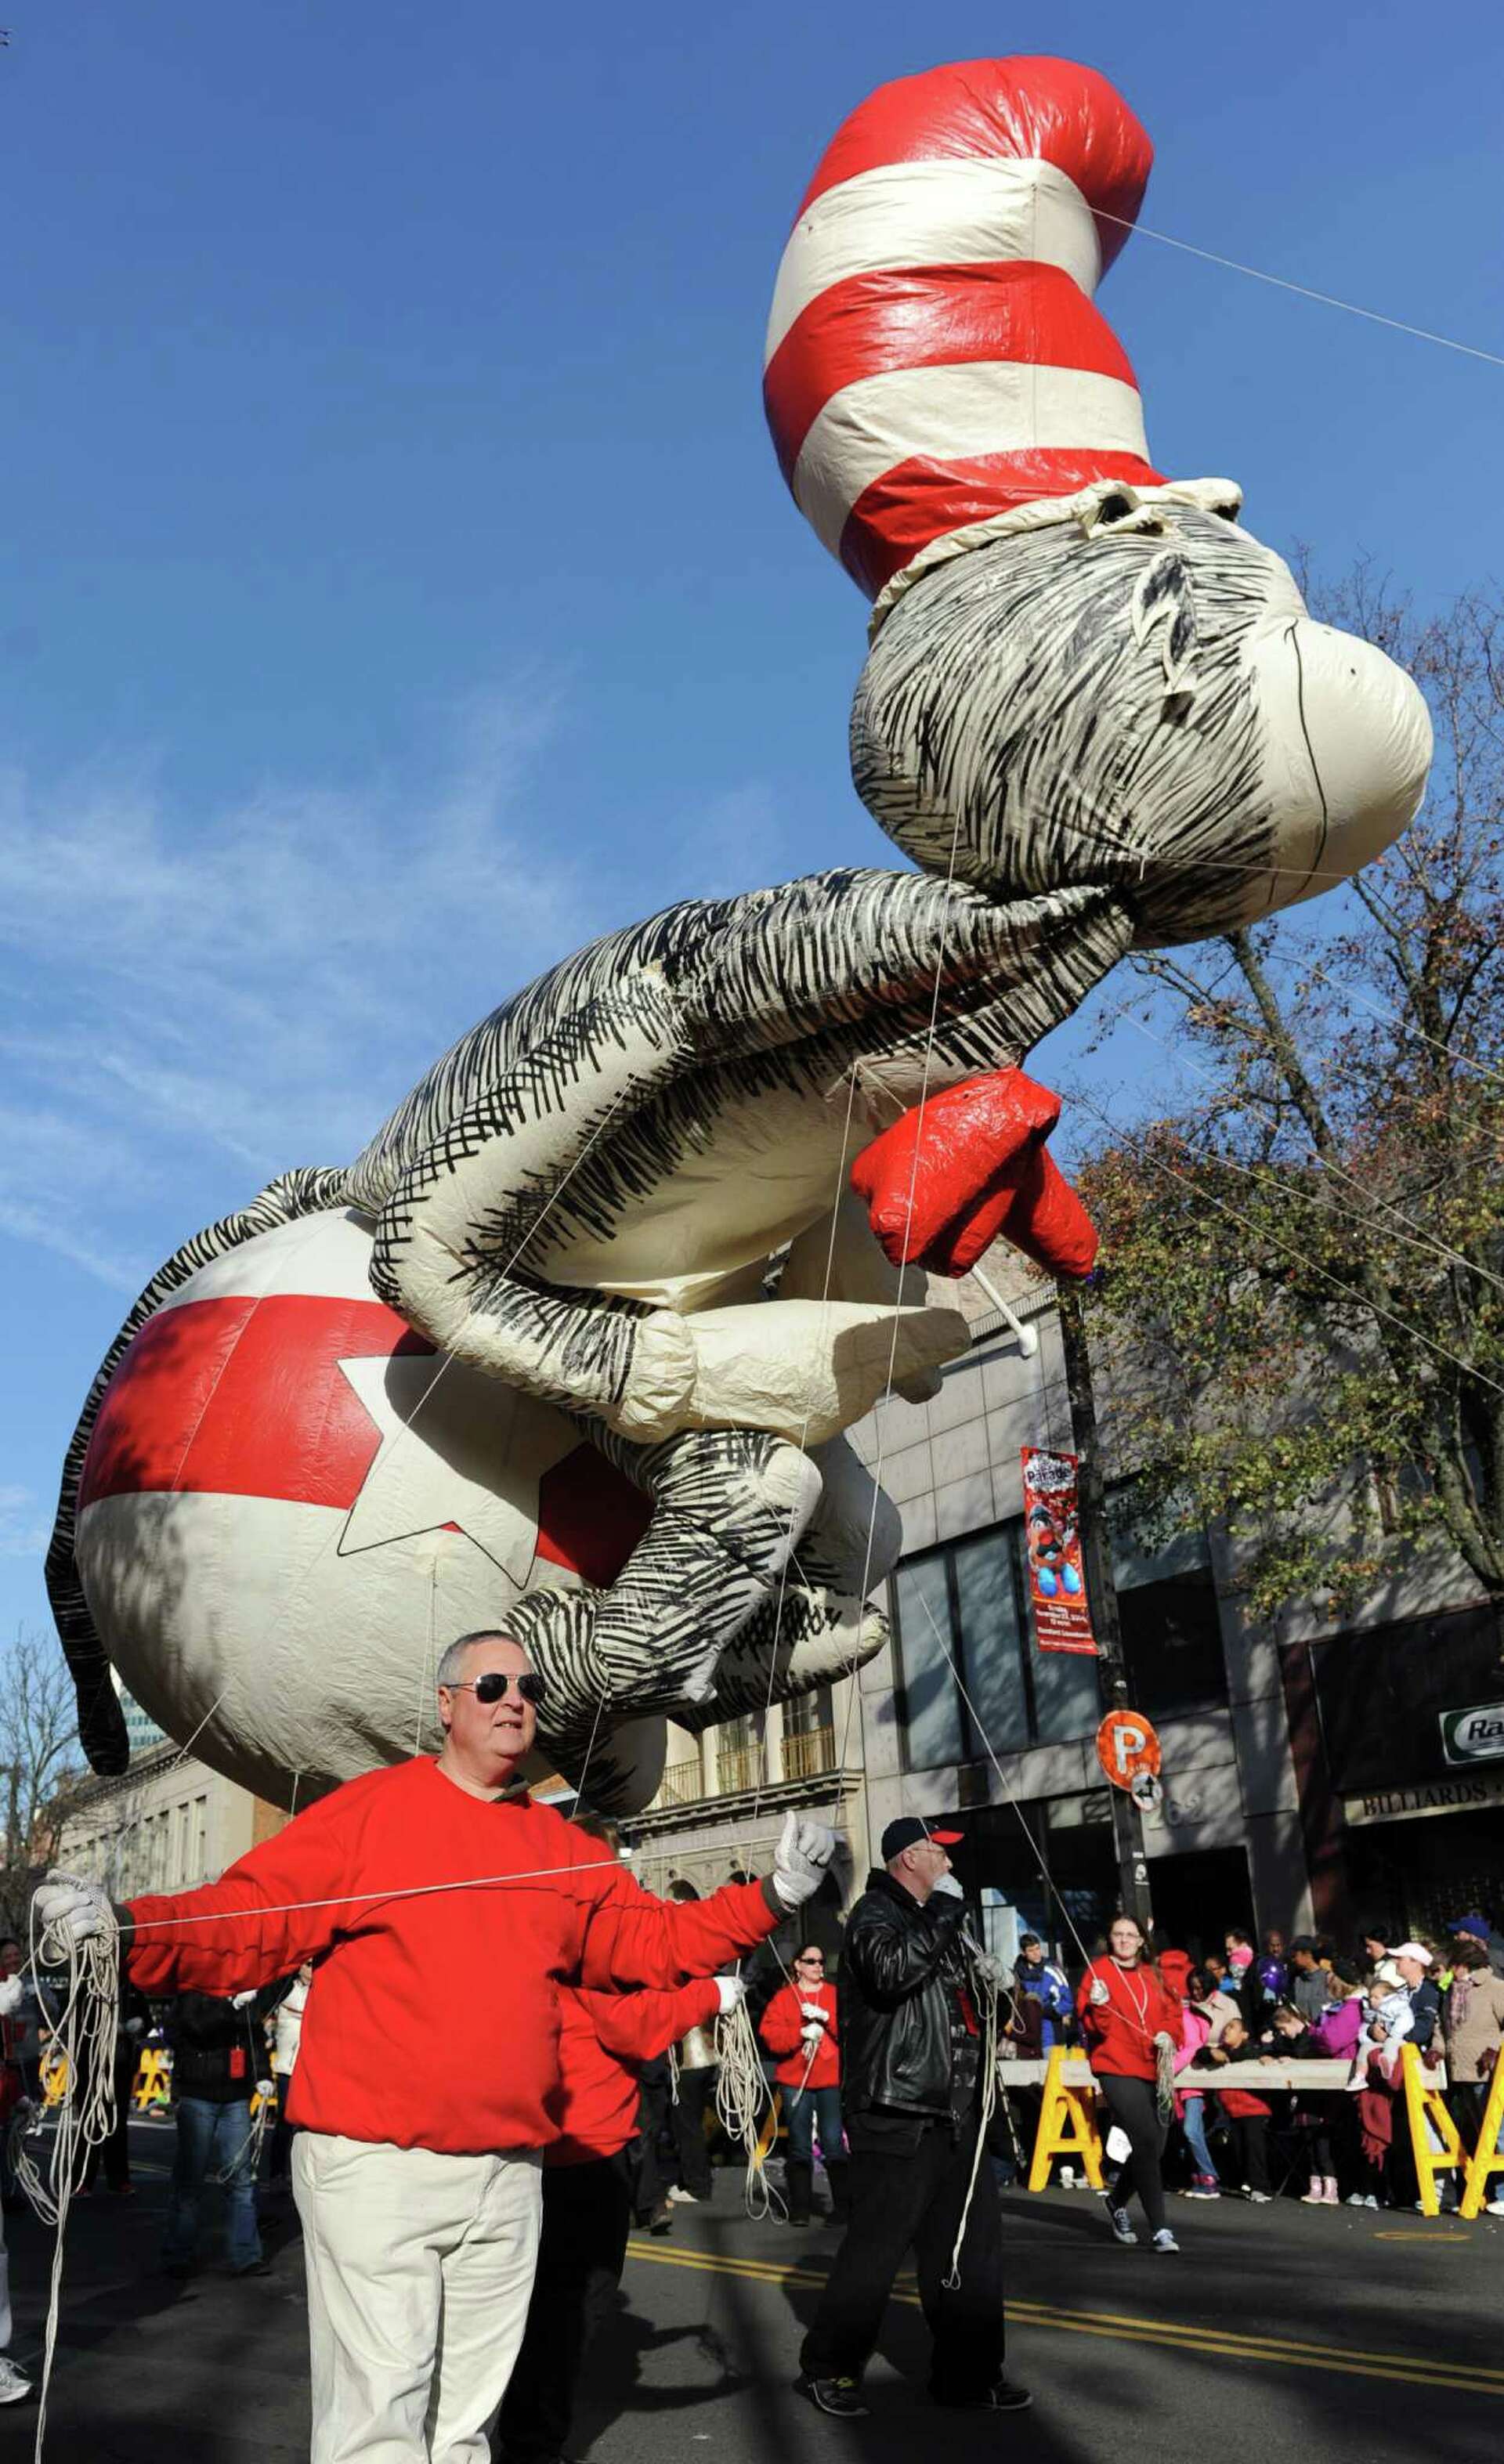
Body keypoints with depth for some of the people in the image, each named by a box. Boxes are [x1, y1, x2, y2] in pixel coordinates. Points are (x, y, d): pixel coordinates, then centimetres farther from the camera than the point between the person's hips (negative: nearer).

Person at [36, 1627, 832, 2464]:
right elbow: (251, 1923, -9)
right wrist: (124, 1930, -25)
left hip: (509, 2175, 5)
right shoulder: (369, 1809, -5)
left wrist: (774, 1896, 3)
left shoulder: (563, 1849, 11)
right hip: (374, 2166, -5)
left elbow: (652, 1940, 13)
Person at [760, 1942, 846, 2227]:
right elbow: (771, 2036, -4)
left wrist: (825, 2017, -14)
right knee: (800, 2147, 4)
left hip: (831, 2081, 0)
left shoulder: (836, 1995, 10)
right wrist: (802, 2033, -17)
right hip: (794, 2081, 0)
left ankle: (843, 2205, 3)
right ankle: (799, 2209, 11)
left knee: (834, 2142, -6)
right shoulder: (783, 1998, 7)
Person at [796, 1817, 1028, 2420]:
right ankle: (827, 2367, 12)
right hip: (896, 2115, -9)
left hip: (948, 2114, 9)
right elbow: (891, 1970, -31)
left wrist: (985, 1973, 15)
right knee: (876, 2245, -4)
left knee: (972, 2240, 10)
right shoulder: (875, 1913, -10)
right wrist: (944, 1910, -24)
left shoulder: (928, 1918, 20)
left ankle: (968, 2373, 20)